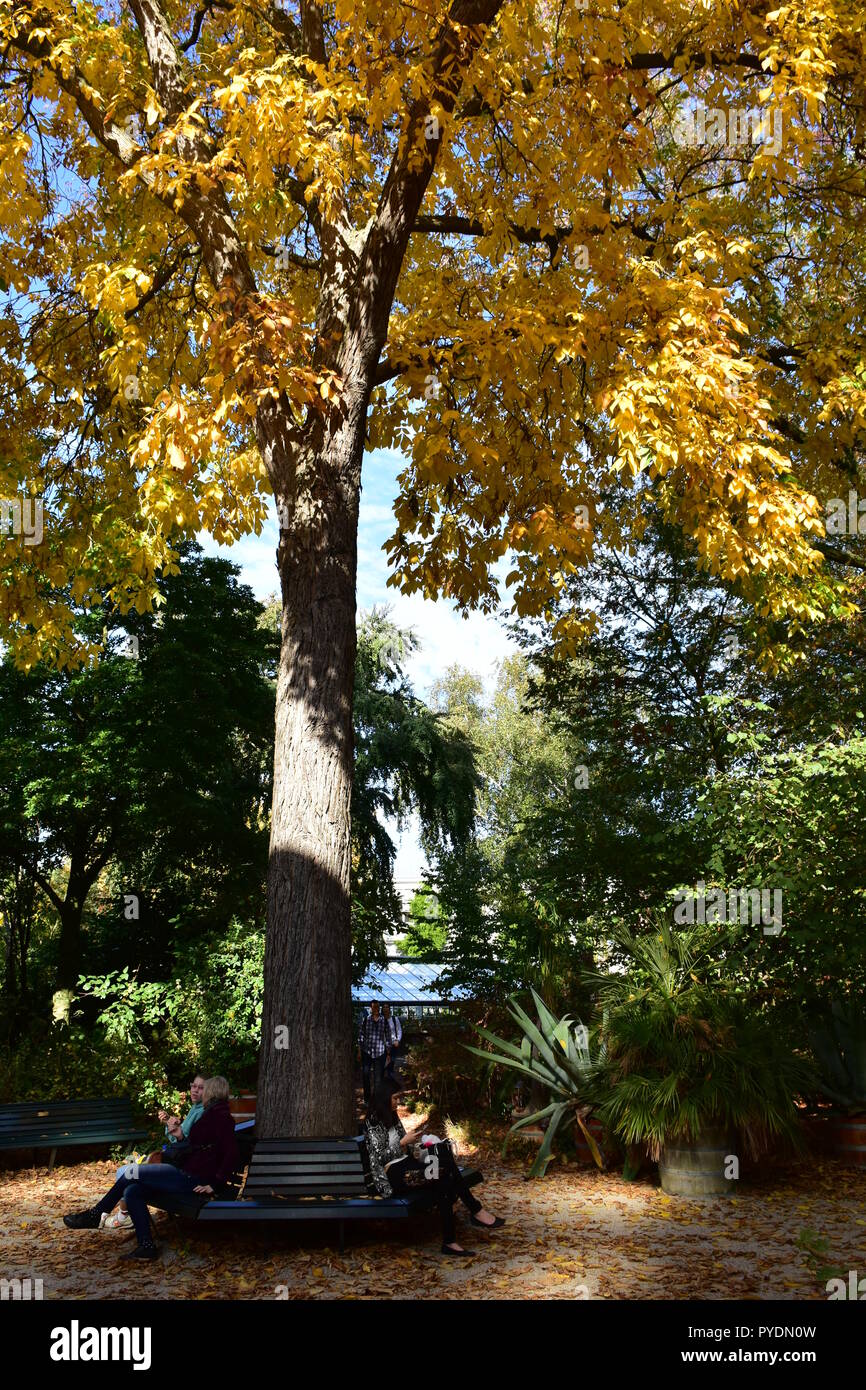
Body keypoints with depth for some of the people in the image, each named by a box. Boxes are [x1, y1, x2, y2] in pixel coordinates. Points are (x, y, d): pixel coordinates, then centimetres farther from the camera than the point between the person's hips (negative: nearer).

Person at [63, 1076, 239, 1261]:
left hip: (193, 1179, -9)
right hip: (188, 1174, 9)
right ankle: (146, 1246, -4)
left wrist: (215, 1184, -21)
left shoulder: (220, 1116, -12)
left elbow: (231, 1154, -23)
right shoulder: (213, 1114, 20)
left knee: (132, 1172, -5)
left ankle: (94, 1215, 7)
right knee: (131, 1191, -2)